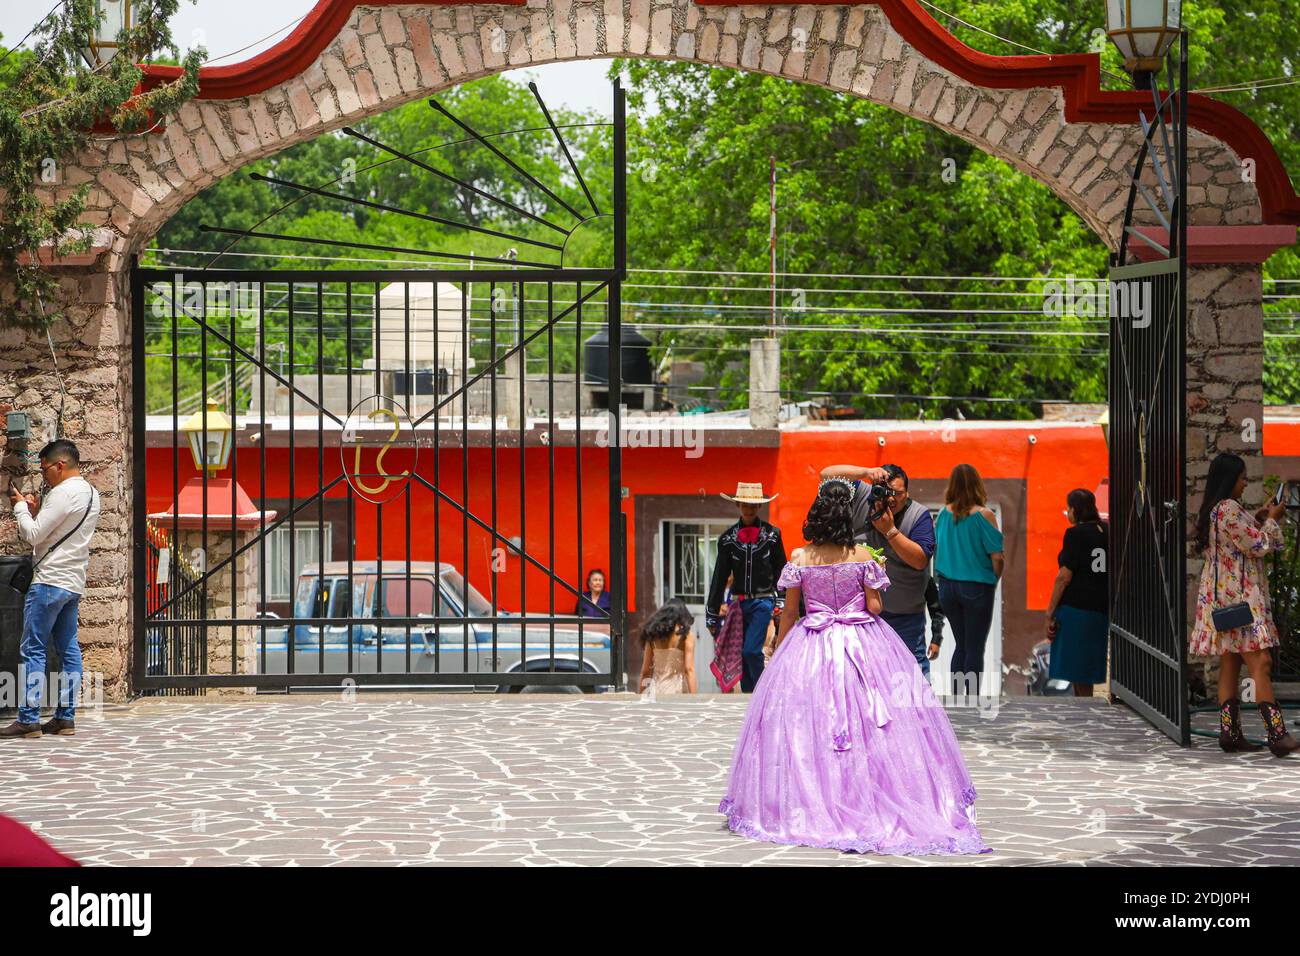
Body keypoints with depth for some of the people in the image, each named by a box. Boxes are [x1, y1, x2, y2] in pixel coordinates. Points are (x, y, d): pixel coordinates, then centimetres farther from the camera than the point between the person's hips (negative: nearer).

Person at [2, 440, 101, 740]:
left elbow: (33, 535, -14)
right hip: (74, 583, 9)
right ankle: (66, 717, 8)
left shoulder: (64, 493, -15)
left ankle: (28, 719, -8)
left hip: (50, 581, -9)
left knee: (33, 650, -7)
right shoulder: (91, 493, 15)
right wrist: (37, 512, 9)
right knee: (68, 650, 8)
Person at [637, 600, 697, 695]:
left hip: (658, 693, 4)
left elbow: (645, 671, 11)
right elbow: (689, 669, -8)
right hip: (678, 692, -4)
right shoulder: (685, 633, -1)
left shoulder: (653, 634, 10)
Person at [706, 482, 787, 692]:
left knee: (751, 650, -17)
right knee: (742, 655, 4)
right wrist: (712, 613, 6)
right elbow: (719, 577, 7)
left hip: (763, 601, -3)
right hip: (738, 602, 3)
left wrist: (780, 604, -6)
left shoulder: (772, 535, 2)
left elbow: (780, 572, 4)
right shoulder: (728, 538, 6)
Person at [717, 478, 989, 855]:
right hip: (862, 648, -1)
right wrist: (877, 575, 14)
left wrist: (778, 653, 13)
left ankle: (810, 808, 7)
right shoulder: (864, 557, -6)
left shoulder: (799, 558, -3)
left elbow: (788, 613, 2)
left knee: (803, 726, 6)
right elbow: (873, 607, -4)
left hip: (810, 649, 1)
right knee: (870, 727, 3)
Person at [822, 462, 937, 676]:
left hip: (905, 614, -3)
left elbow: (920, 560, -18)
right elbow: (827, 474, -6)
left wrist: (890, 530, -22)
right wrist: (866, 472, -18)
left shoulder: (919, 515, -9)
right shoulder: (861, 499, -2)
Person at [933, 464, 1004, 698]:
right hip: (977, 588, -4)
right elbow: (997, 556, -13)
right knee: (975, 648, 4)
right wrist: (994, 581, 4)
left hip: (947, 587, 4)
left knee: (960, 645, 16)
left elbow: (936, 549, 10)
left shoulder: (944, 513, -1)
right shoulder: (984, 515, -14)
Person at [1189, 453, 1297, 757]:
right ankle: (1277, 735, -18)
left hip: (1220, 594, 10)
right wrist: (1271, 521, 0)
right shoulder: (1229, 509, -15)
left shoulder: (1211, 510, 15)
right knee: (1259, 663, -13)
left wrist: (1256, 521, 17)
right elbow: (1258, 547, -14)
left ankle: (1230, 733, 7)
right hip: (1239, 594, -10)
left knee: (1230, 665, 8)